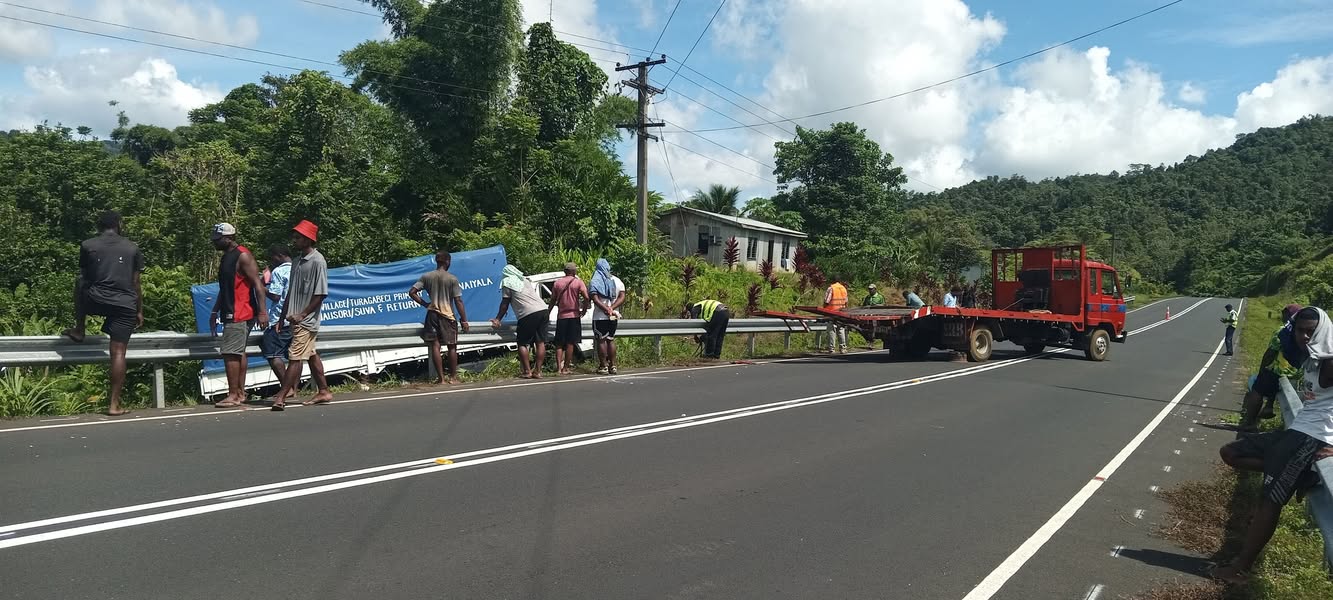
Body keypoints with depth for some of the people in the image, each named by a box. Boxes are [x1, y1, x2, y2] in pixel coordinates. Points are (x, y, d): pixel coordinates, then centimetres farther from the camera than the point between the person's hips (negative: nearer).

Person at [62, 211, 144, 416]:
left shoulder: (87, 245, 8)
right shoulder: (132, 248, 8)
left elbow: (84, 278, 18)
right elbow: (136, 283, 8)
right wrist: (139, 311, 15)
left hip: (96, 301, 0)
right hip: (125, 305, 0)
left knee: (80, 284, 35)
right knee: (118, 352, -1)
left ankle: (80, 330, 37)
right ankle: (114, 404, -3)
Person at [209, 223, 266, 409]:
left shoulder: (243, 256, -11)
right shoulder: (227, 257, 19)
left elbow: (258, 284, -17)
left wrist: (262, 311, -23)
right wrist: (215, 312, 24)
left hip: (240, 315, -10)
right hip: (231, 314, 10)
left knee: (230, 353, -11)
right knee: (238, 353, 11)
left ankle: (233, 395, -9)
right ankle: (240, 393, 16)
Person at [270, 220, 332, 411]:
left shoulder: (317, 261, -12)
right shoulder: (297, 260, 13)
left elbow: (320, 295, -14)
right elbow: (291, 291, 17)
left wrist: (302, 314, -18)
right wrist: (283, 317, 14)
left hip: (306, 320, -9)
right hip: (296, 320, 9)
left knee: (295, 357, -8)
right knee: (311, 355, 13)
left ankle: (281, 396, -8)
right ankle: (324, 392, 20)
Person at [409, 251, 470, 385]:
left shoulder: (426, 277, 1)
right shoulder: (452, 279, -8)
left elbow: (412, 292, -3)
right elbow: (458, 301, -9)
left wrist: (424, 304, 7)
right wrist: (464, 320, -4)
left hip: (432, 314, 3)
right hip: (448, 315, -3)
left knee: (435, 346, 3)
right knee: (452, 346, 9)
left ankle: (442, 379, 3)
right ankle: (453, 377, 15)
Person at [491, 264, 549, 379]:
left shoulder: (507, 282, 6)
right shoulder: (525, 280, 26)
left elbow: (505, 304, 4)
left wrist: (497, 319, 11)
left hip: (528, 315, -6)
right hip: (544, 310, 6)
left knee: (522, 344, 4)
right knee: (540, 343, 8)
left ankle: (527, 371, -2)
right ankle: (537, 371, 7)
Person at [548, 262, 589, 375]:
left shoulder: (557, 283, 5)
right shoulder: (578, 282, -3)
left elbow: (553, 300, 8)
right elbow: (586, 297, -14)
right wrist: (584, 310, -1)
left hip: (561, 316, 2)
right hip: (574, 315, -2)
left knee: (559, 344, 8)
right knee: (570, 343, 4)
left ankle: (559, 368, -1)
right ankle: (566, 368, 5)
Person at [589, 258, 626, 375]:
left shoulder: (595, 282, -5)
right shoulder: (617, 281, 8)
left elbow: (595, 299, -17)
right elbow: (622, 297, -1)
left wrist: (606, 309, -18)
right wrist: (611, 308, -10)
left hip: (600, 317, -4)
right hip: (614, 317, 4)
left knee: (601, 340, 1)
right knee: (611, 340, 13)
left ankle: (604, 366, 1)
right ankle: (612, 366, 12)